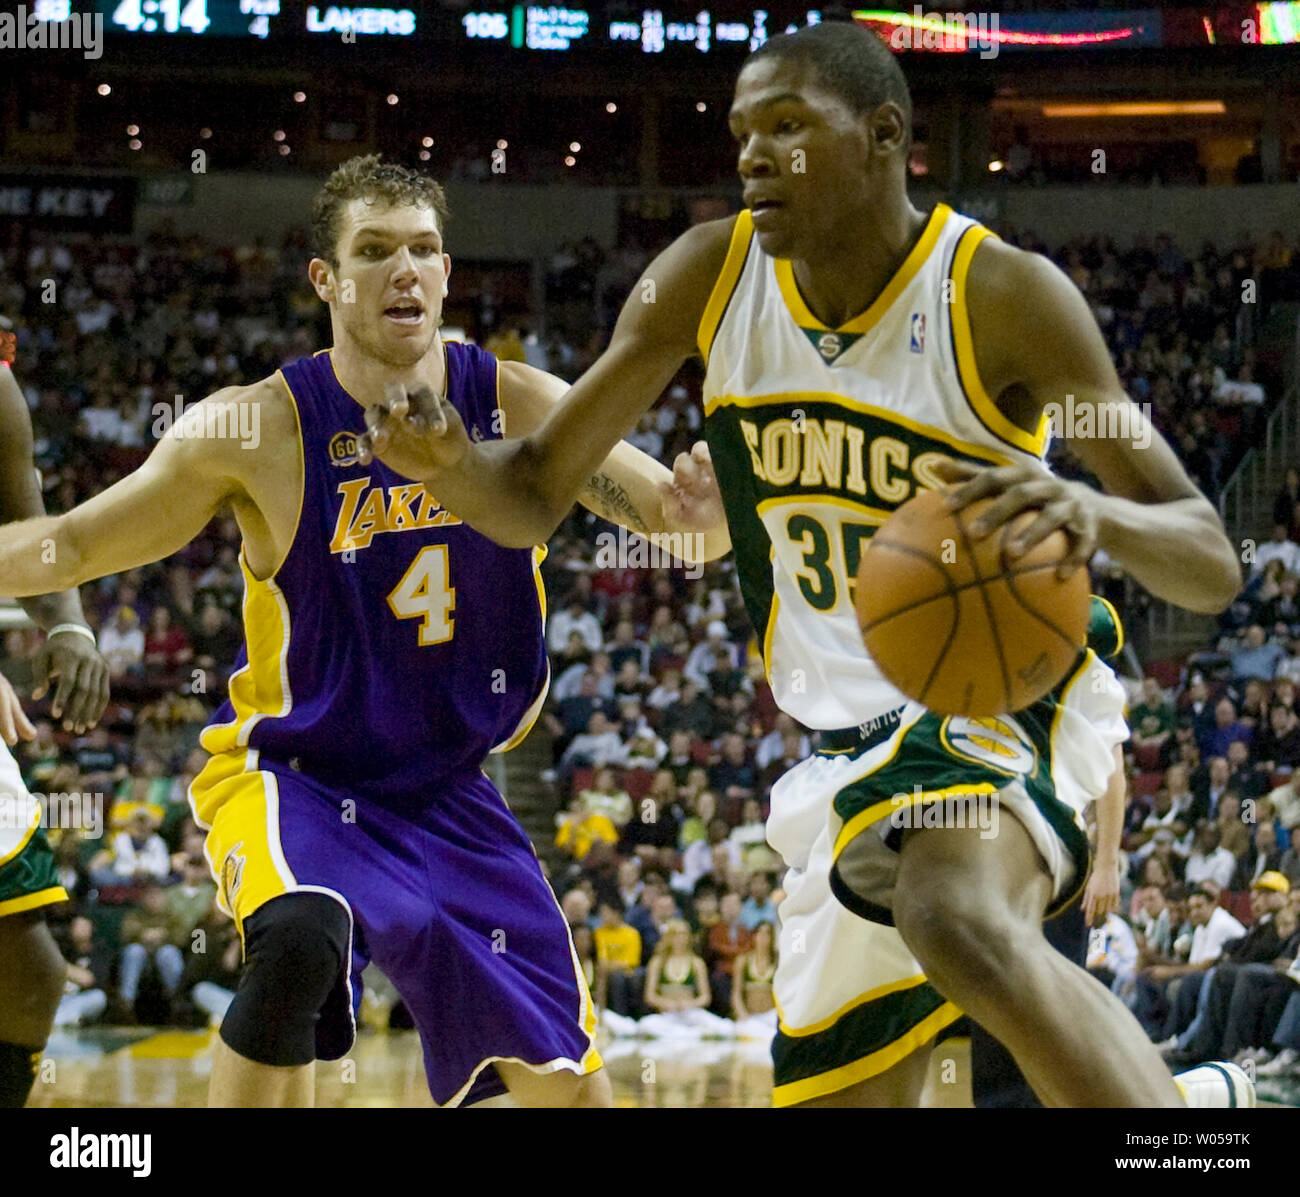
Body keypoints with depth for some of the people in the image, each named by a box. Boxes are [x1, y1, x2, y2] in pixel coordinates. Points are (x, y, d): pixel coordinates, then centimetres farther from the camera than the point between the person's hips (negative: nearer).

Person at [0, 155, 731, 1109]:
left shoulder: (517, 406, -7)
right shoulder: (258, 431, -14)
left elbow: (686, 519, -7)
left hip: (451, 792, 4)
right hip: (295, 778, -3)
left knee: (567, 1083, 1)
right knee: (300, 936, -37)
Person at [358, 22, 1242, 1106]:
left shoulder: (1001, 295, -17)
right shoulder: (707, 278, -4)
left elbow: (1213, 567, -17)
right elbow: (533, 498, 2)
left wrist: (1095, 514, -41)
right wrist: (448, 464, -22)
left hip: (996, 703, -6)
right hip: (857, 750, 6)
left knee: (963, 926, -38)